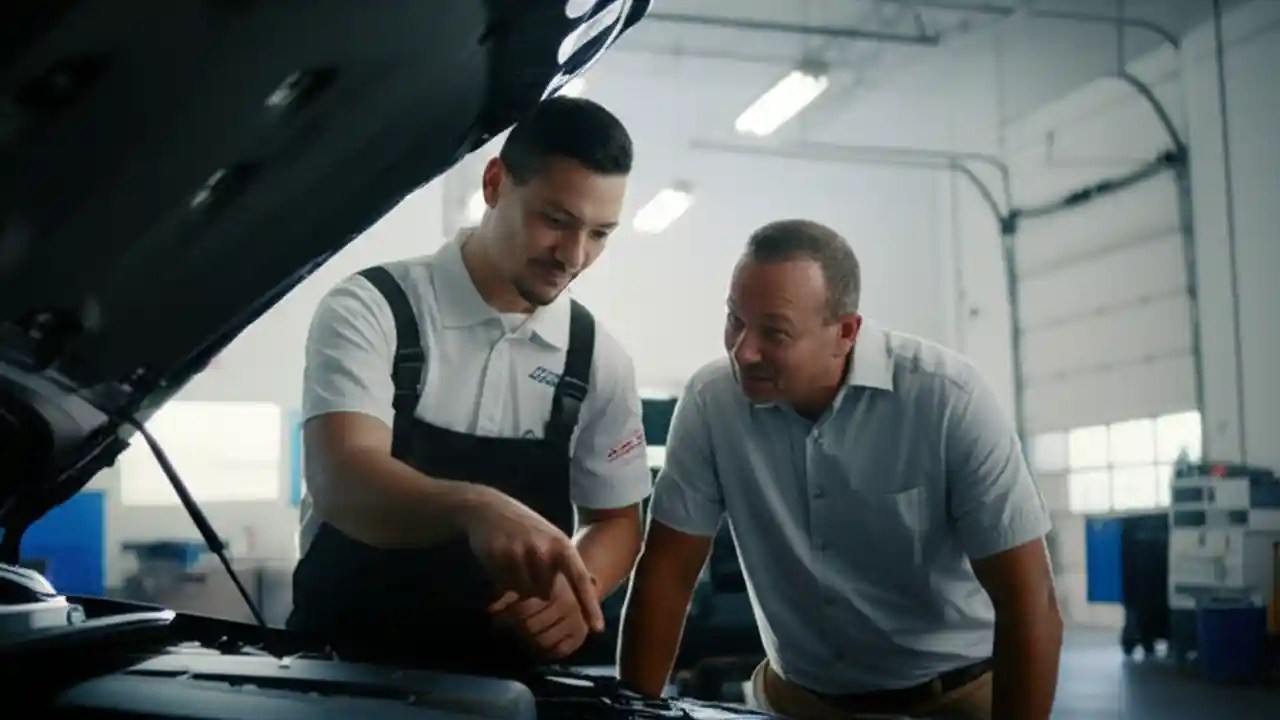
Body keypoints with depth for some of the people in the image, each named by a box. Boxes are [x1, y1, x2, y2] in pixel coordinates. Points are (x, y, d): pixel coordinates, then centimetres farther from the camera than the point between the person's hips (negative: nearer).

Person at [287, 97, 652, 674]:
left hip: (506, 676, 2)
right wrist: (475, 509, -46)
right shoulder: (370, 310, -12)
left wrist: (575, 590, -14)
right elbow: (342, 481, -26)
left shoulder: (597, 358, 1)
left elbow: (617, 519, 9)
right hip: (342, 663, -1)